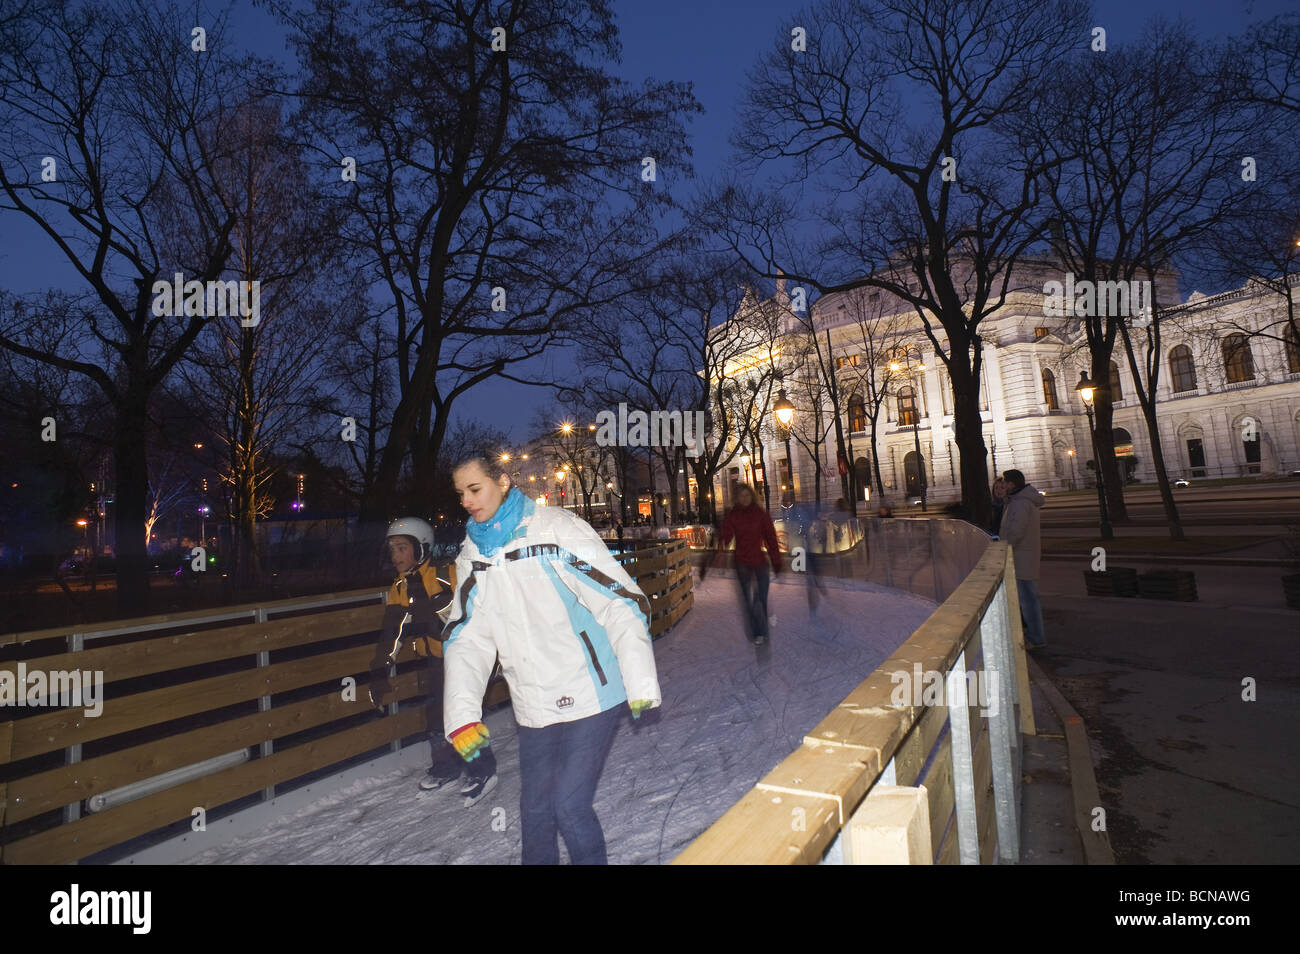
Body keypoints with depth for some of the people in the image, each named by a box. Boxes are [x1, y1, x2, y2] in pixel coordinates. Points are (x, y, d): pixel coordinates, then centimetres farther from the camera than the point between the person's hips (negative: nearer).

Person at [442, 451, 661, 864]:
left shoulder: (558, 530, -15)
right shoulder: (472, 555, 3)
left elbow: (622, 603, -15)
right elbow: (465, 639, 5)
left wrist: (642, 685, -19)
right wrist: (462, 716, -4)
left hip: (590, 696, -5)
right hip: (533, 707, 6)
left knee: (570, 806, -4)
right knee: (534, 812, 17)